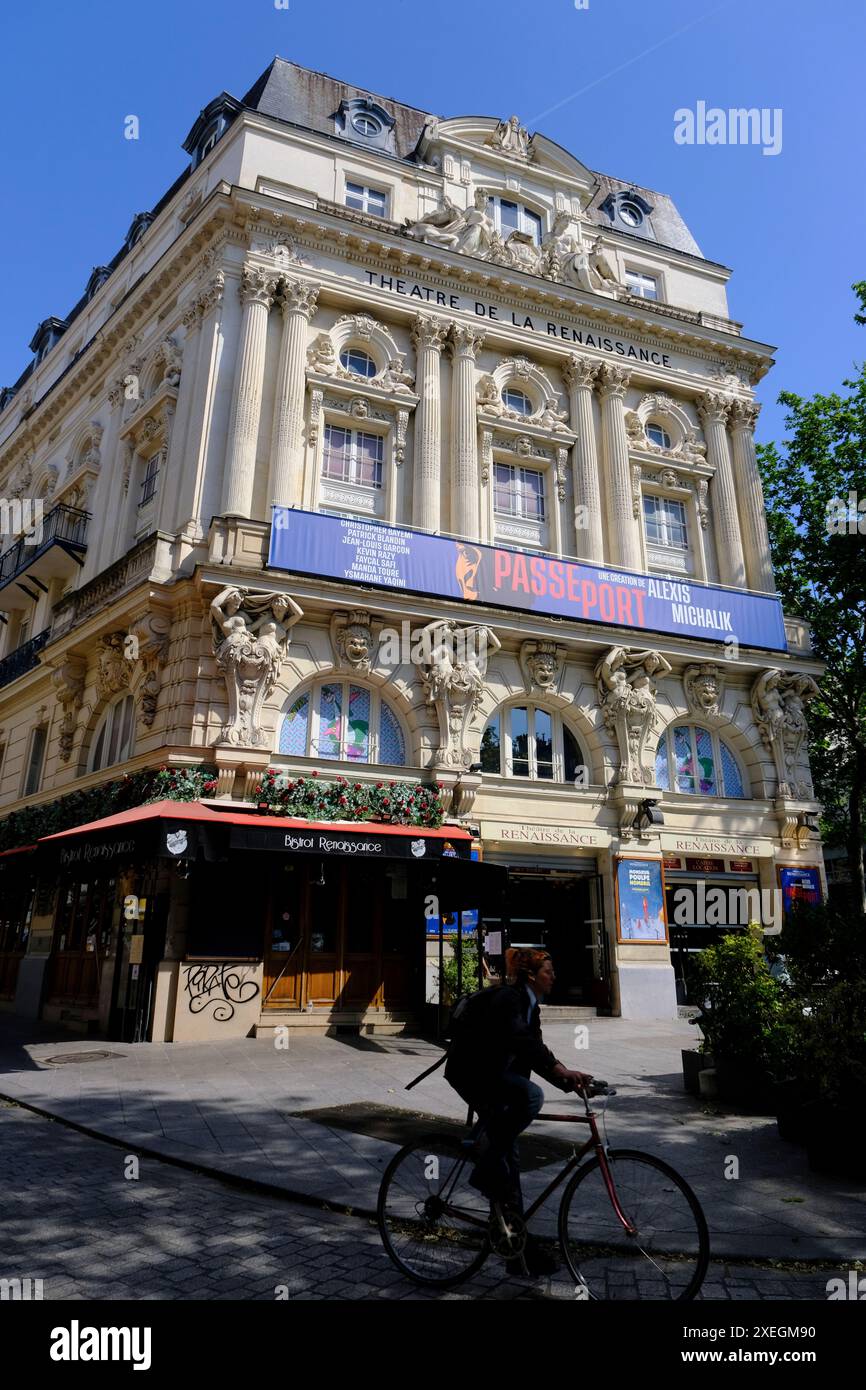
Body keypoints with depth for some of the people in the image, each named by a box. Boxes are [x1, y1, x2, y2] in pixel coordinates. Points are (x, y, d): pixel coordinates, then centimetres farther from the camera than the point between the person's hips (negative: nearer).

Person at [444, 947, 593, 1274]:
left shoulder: (531, 1006, 9)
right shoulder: (508, 997, -20)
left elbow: (531, 1051, 8)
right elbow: (520, 1039, -37)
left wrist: (569, 1083, -5)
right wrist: (562, 1071, -45)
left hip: (494, 1077, 10)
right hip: (469, 1072, -9)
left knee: (509, 1156, 8)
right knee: (532, 1095, -29)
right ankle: (485, 1170, -16)